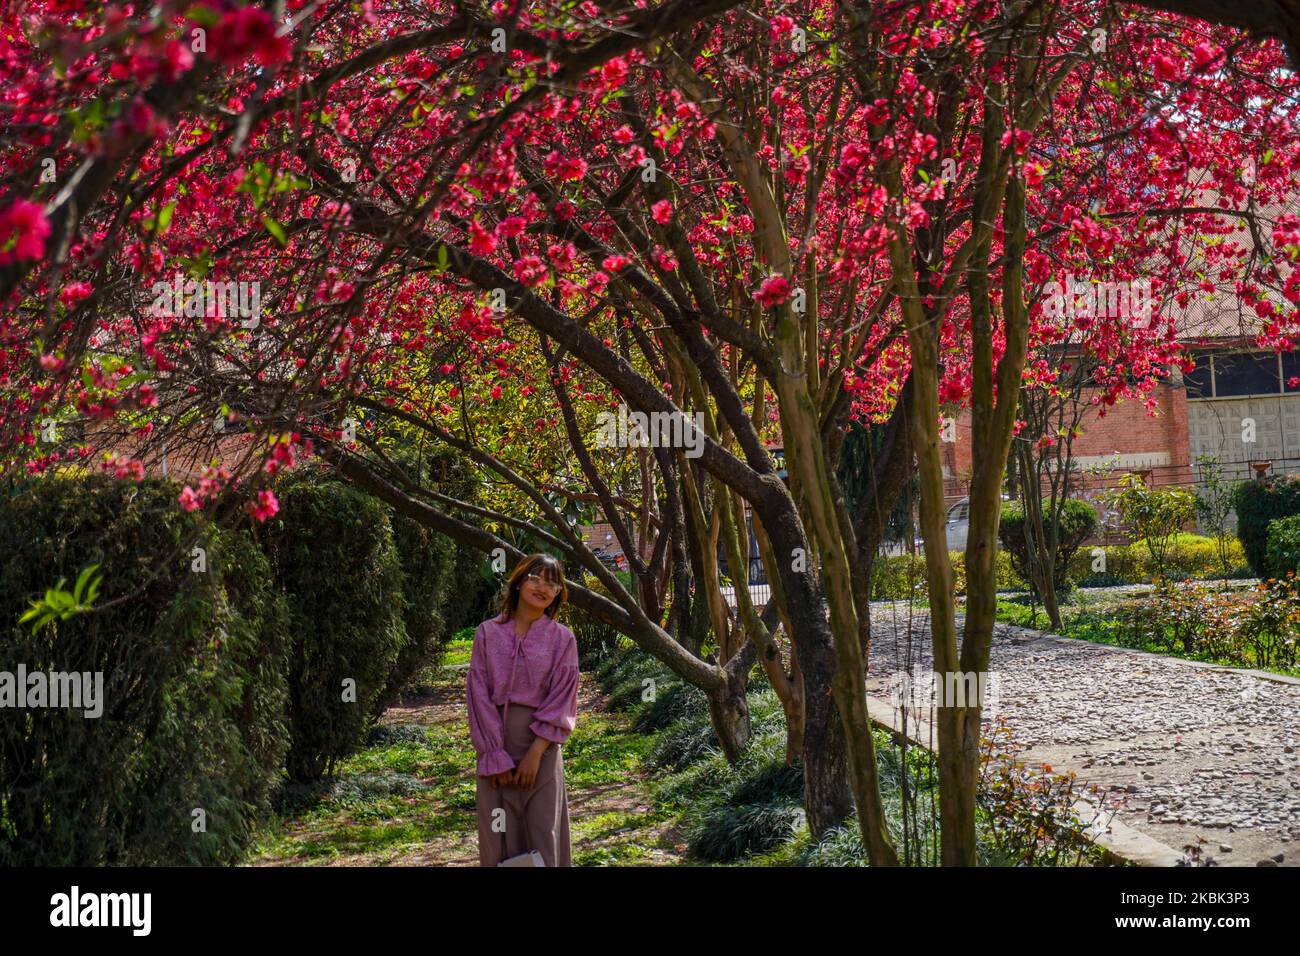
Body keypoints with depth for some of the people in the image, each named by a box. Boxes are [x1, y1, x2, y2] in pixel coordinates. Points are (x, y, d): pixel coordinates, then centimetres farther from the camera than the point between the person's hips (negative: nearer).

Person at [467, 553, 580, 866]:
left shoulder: (562, 639, 1)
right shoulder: (488, 633, 1)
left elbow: (561, 700, -3)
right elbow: (479, 696, -2)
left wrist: (535, 753, -12)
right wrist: (496, 757, -9)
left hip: (541, 745, 0)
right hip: (495, 743, 1)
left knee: (543, 834, 1)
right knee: (499, 837, 3)